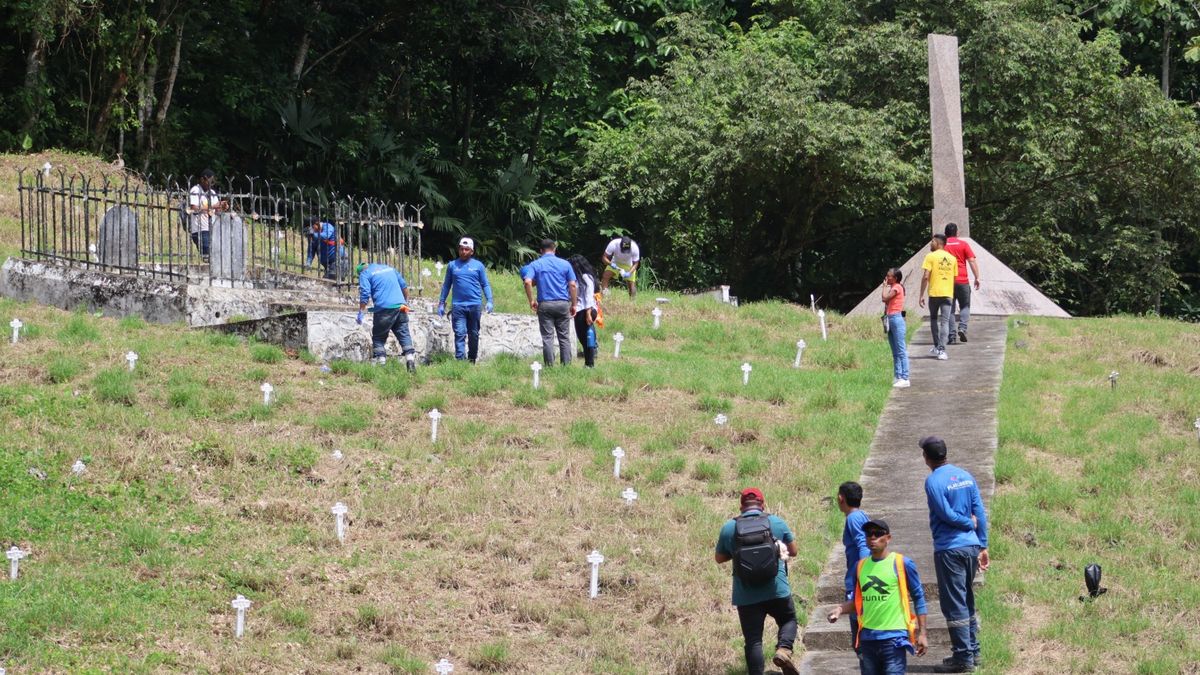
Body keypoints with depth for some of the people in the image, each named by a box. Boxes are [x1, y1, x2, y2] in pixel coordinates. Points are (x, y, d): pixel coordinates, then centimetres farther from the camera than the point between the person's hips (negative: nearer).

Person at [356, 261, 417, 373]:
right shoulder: (390, 268, 23)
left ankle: (381, 360, -4)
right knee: (404, 334, 6)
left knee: (378, 337, 5)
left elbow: (364, 294, -7)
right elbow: (404, 286, 24)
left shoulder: (365, 274, 6)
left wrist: (361, 312, -5)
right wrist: (406, 301, 33)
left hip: (384, 308, -5)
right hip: (400, 306, 5)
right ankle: (410, 356, -6)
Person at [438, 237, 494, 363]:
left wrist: (489, 301, -6)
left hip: (475, 305, 0)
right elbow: (446, 285, 14)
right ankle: (460, 361, -16)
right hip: (458, 306, 0)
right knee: (460, 334, -9)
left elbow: (485, 285, 7)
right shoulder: (452, 265, 9)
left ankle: (472, 361, 20)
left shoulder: (478, 266, 7)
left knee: (474, 335, 9)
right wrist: (441, 303, 9)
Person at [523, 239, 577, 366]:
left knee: (547, 337, 1)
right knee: (564, 337, 7)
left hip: (544, 304, -1)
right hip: (563, 303, 1)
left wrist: (531, 301, -4)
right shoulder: (565, 264, 5)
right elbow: (573, 285, 2)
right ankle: (566, 365, 6)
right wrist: (573, 305, 8)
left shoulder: (535, 265, 2)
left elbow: (528, 282, -13)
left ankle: (550, 366, -1)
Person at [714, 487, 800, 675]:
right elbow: (793, 551, 12)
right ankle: (784, 649, -6)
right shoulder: (777, 523, 1)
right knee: (788, 620, 21)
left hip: (746, 596, 0)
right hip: (777, 590, 0)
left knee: (753, 641, 4)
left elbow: (719, 558, 13)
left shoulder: (728, 528, 2)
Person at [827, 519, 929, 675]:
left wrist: (922, 633, -4)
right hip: (867, 638, 5)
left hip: (894, 638, -5)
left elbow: (918, 598, 0)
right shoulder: (861, 566, 9)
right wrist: (840, 609, -4)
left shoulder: (902, 564, -5)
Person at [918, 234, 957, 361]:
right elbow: (955, 278, 12)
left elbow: (926, 276, -10)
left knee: (933, 319, 18)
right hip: (948, 293, 2)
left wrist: (922, 295, -6)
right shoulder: (952, 258, 9)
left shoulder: (931, 256, -5)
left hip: (934, 293, -2)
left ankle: (937, 347, 20)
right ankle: (942, 350, -12)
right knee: (945, 321, -1)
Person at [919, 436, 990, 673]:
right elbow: (980, 513, 8)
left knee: (954, 604, -2)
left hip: (949, 549, -7)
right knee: (967, 601, 18)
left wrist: (969, 524, 3)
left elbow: (947, 514, -15)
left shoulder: (933, 481, -12)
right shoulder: (966, 476, 9)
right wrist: (983, 545, 11)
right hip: (971, 546, 7)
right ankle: (972, 651, 23)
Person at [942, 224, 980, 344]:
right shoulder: (963, 244, 1)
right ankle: (962, 328, -11)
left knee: (949, 309, 6)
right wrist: (977, 278, 0)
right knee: (965, 306, 12)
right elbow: (972, 261, -4)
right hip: (962, 281, -1)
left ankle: (951, 336, 0)